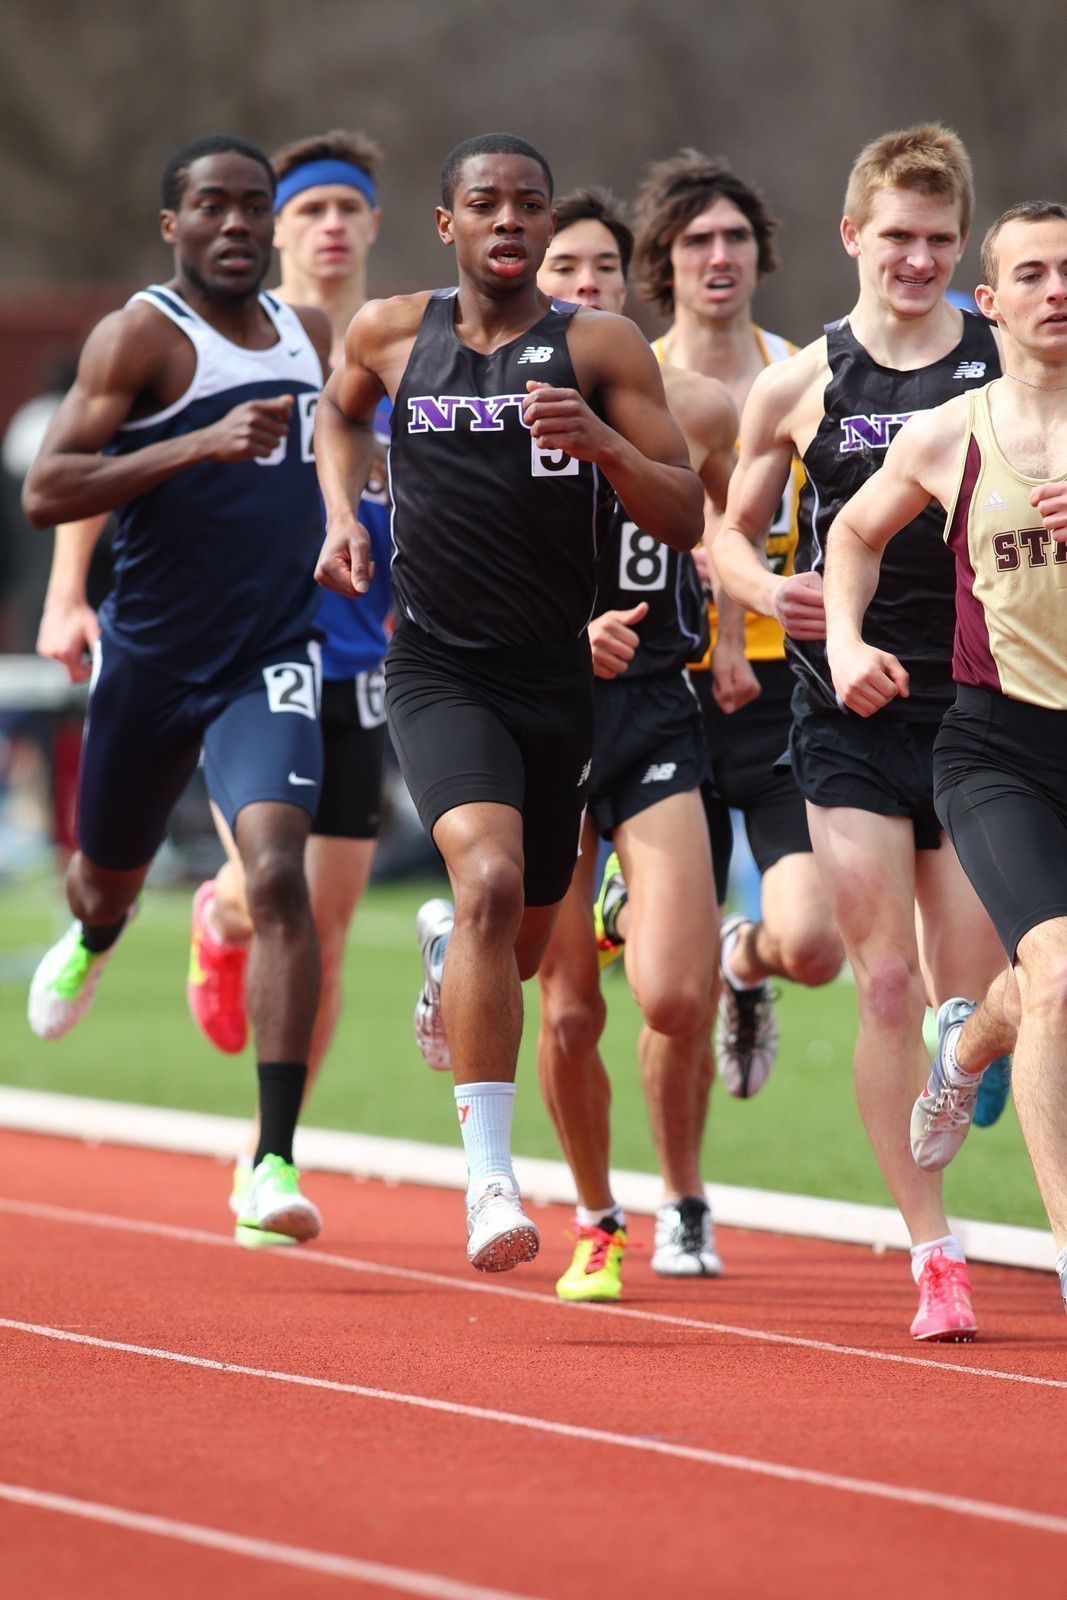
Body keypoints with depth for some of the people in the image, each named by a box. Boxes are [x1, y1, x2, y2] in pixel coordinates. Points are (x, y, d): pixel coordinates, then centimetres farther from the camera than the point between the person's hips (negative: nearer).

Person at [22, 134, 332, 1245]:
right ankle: (90, 940, 62)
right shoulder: (141, 336, -11)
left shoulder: (312, 338, 7)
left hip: (270, 661, 2)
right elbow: (45, 492, -22)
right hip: (150, 656, -2)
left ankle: (274, 1162, -23)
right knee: (112, 873, 21)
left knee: (277, 872, -21)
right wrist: (201, 444, -30)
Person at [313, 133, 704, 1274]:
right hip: (437, 668, -2)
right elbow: (341, 411, 26)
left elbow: (684, 520, -5)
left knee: (523, 940, 17)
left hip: (556, 673, 2)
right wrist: (341, 514, 8)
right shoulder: (393, 333, 2)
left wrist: (598, 441, -22)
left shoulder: (600, 346, -3)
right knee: (491, 880, -27)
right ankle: (489, 1180, -26)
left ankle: (445, 950, 58)